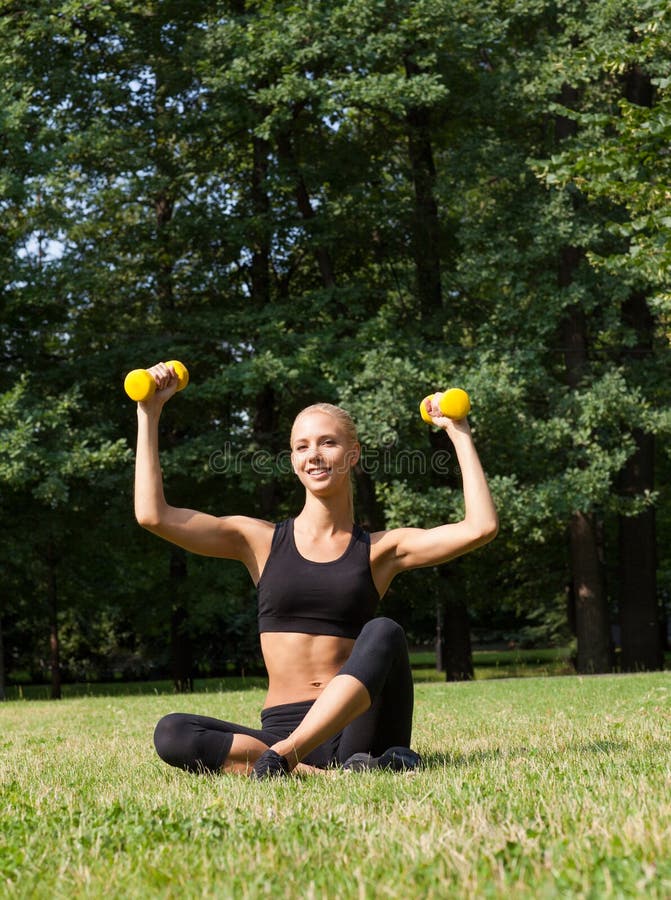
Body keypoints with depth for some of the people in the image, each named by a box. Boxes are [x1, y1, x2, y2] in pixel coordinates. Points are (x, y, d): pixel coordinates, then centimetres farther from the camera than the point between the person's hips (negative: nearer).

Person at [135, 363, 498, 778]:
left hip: (358, 728, -1)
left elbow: (480, 527, -4)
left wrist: (459, 433, 3)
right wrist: (149, 414, 4)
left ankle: (280, 760, -42)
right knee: (171, 734, -27)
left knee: (383, 633, -31)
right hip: (280, 727, 1)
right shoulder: (260, 541, 12)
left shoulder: (380, 550, 10)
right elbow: (153, 515, 3)